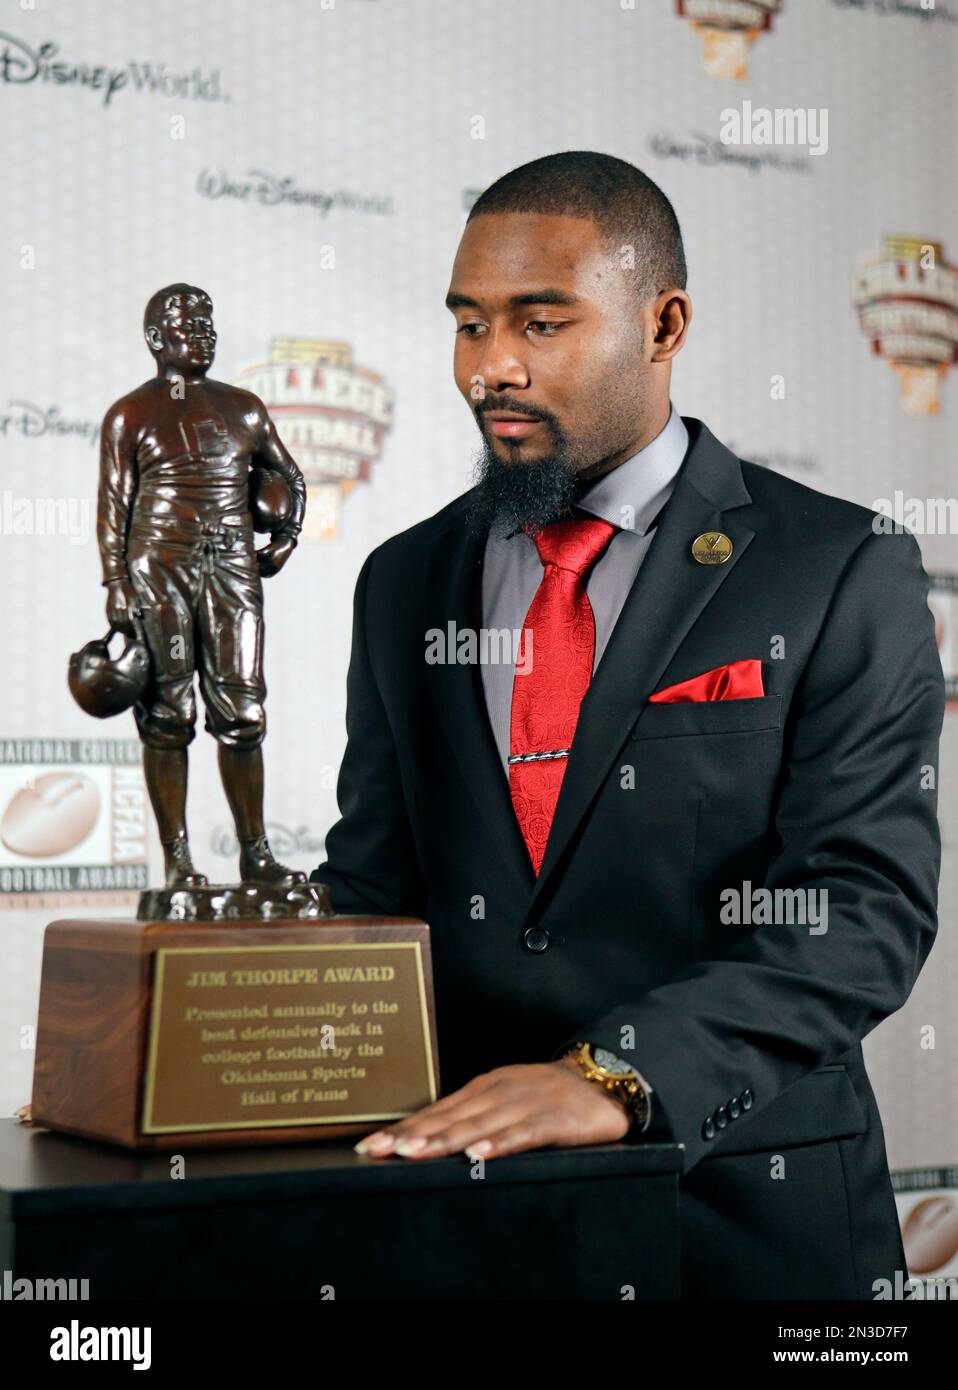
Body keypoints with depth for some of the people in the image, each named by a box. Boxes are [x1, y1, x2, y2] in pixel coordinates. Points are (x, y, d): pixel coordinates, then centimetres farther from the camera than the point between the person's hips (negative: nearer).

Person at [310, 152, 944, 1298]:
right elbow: (373, 885, 8)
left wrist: (618, 1074, -27)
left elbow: (865, 905, -14)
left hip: (744, 1216, -3)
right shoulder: (406, 583, 9)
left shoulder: (845, 575, -6)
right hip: (457, 1191, 3)